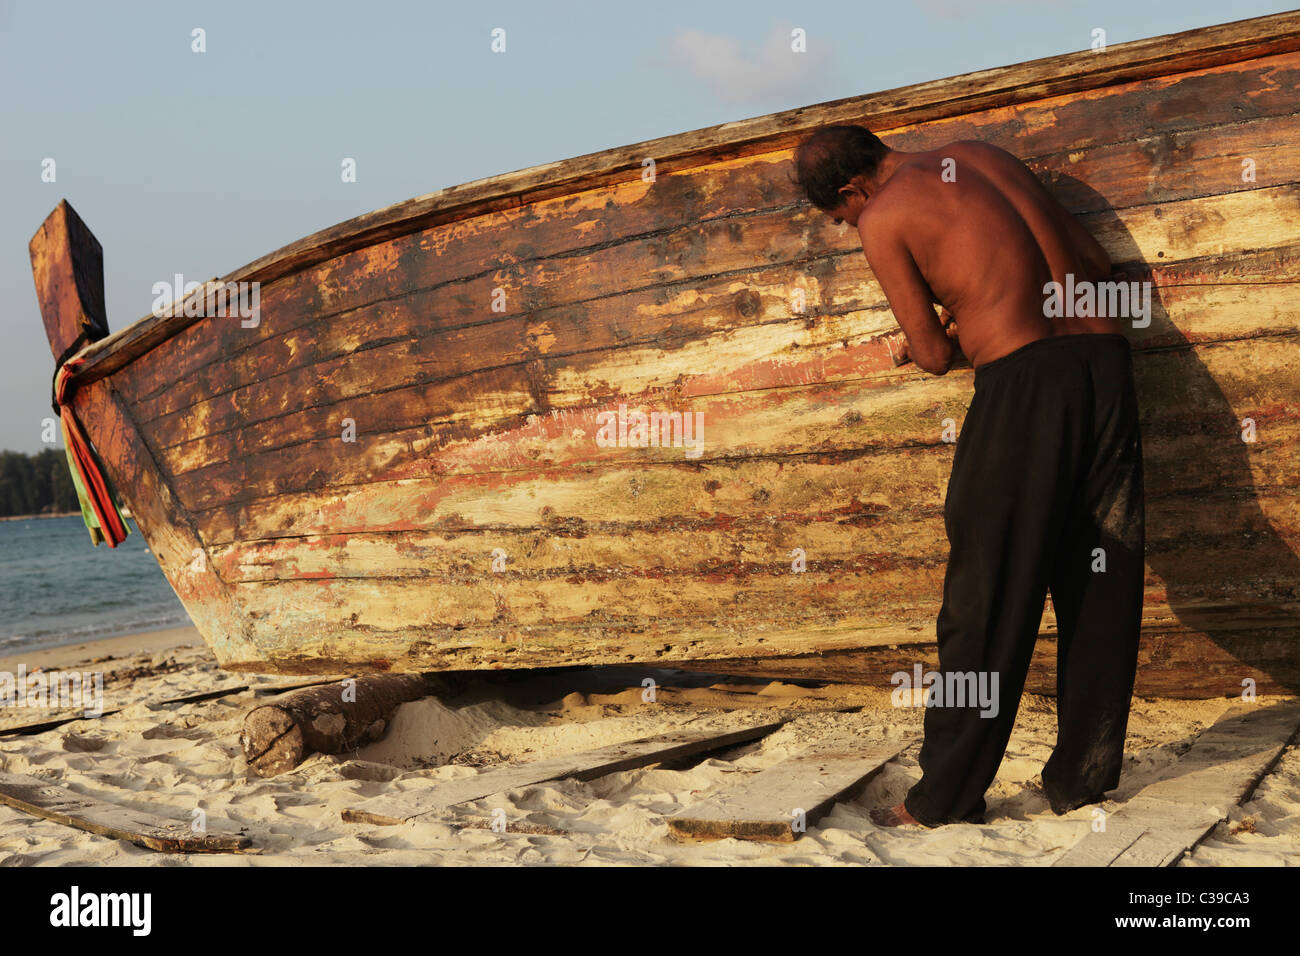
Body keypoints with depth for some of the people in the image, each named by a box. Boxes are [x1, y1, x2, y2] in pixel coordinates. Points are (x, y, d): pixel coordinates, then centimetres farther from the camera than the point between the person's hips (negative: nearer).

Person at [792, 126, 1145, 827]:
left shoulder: (883, 220, 1)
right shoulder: (984, 157, 20)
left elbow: (933, 354, 4)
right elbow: (1095, 261, 23)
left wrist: (924, 339, 27)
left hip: (1024, 377, -7)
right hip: (1105, 359, 7)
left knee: (987, 599, 1)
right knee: (1097, 583, 12)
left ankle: (947, 797, 9)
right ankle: (1081, 776, 21)